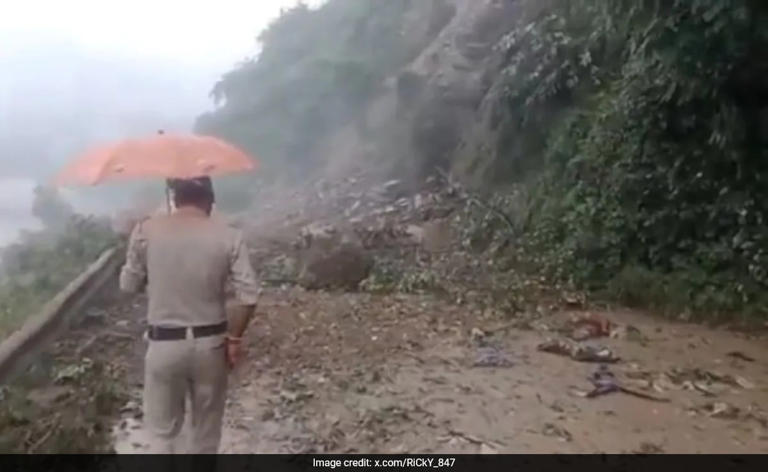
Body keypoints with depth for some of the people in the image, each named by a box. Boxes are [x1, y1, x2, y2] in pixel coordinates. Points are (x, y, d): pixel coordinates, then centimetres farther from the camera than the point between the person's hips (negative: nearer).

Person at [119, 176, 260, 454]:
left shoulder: (146, 231, -8)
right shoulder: (228, 237, -8)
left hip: (164, 344, -1)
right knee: (206, 429, 19)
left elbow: (128, 285, 2)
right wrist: (234, 338, 1)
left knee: (161, 429, 15)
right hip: (211, 343, 1)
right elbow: (248, 295, -12)